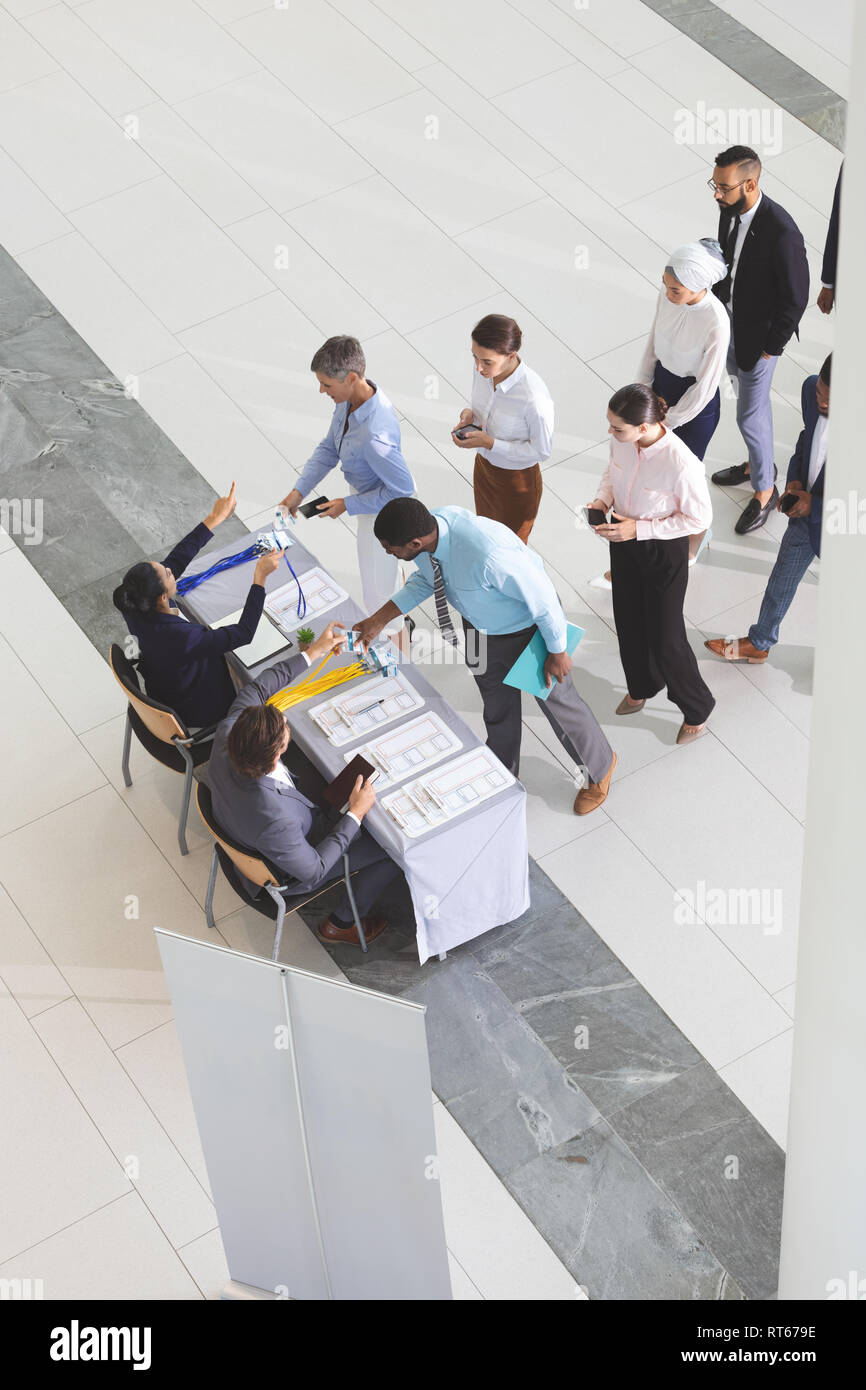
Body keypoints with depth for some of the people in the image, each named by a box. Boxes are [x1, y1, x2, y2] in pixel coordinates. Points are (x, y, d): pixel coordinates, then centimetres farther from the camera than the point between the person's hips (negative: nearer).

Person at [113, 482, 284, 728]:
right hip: (198, 714, -6)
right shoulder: (180, 638, -44)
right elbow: (244, 632, -34)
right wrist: (260, 577, -30)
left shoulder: (135, 606, -23)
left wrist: (214, 519, -6)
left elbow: (176, 561, -10)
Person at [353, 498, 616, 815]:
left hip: (527, 630, -6)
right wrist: (379, 619, -5)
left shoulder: (487, 556, -47)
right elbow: (425, 579, 1)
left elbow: (542, 597, -31)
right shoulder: (426, 527, -24)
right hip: (480, 628, 6)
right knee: (497, 706, 28)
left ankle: (600, 767, 48)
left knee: (556, 700, 18)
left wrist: (557, 652, -17)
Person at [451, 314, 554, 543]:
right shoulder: (484, 369, -19)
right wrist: (470, 414, -19)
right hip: (484, 467, 6)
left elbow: (542, 451, -24)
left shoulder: (533, 397, -39)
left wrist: (489, 443, -29)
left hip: (516, 483, -6)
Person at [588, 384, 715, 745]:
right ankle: (641, 688, 54)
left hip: (664, 551, -6)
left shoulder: (681, 464, -37)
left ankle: (696, 709, 35)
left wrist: (639, 529, -24)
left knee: (665, 638, 8)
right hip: (624, 541, 6)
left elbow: (699, 518, -22)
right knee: (629, 624, 25)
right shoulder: (621, 440, -18)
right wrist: (602, 499, -13)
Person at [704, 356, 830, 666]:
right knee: (782, 579, 26)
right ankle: (758, 643, 50)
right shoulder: (812, 389, -19)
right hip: (804, 510, 6)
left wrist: (815, 504, -23)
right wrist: (795, 479, -8)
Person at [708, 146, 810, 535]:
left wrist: (771, 348, -15)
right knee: (751, 399, 26)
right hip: (728, 320, 7)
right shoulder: (729, 209, -10)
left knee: (750, 414, 6)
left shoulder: (782, 233, -33)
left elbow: (795, 298, -23)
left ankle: (764, 490, 26)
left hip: (759, 335, -7)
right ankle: (759, 461, 48)